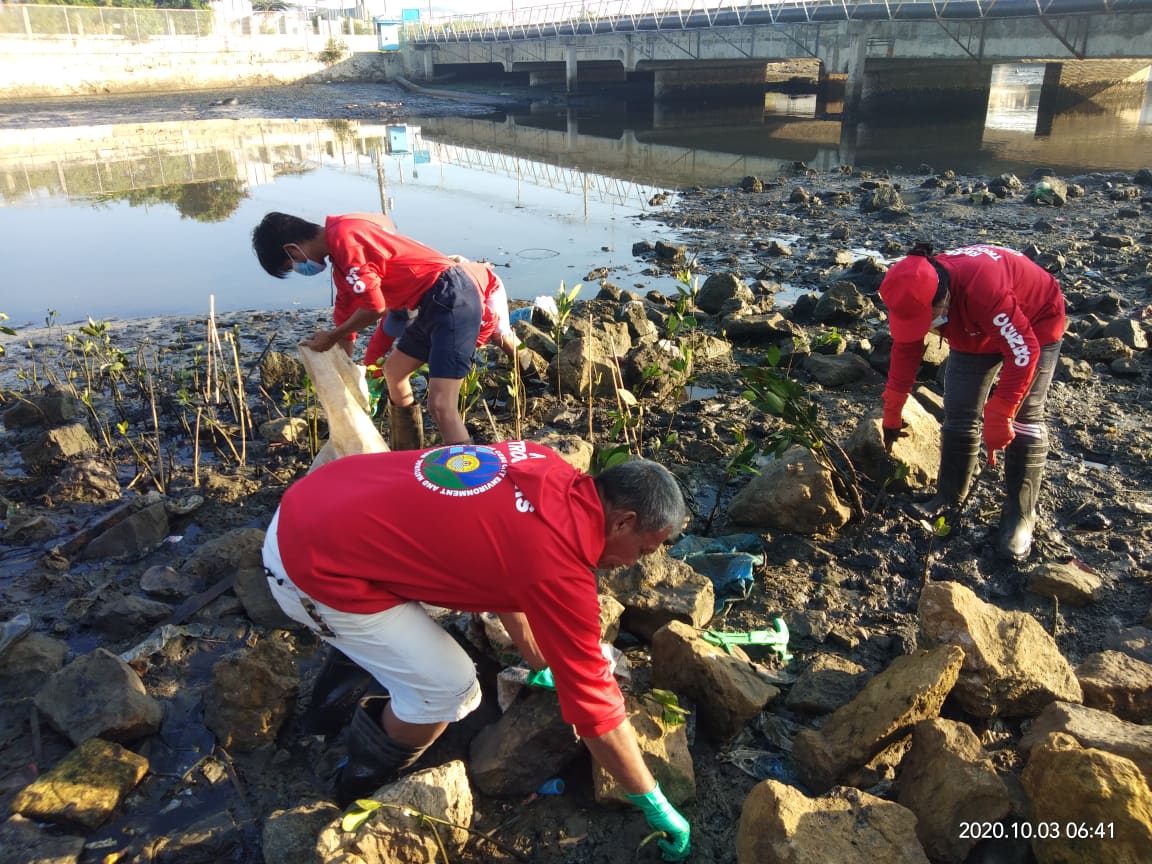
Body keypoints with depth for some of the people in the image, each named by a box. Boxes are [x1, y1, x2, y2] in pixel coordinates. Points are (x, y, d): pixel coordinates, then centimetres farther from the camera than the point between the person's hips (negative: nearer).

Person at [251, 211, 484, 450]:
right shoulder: (341, 242, 17)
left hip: (452, 298, -11)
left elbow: (374, 307, -16)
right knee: (394, 371, 26)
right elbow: (347, 311, 24)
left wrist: (331, 338, 1)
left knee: (440, 407, -19)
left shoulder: (343, 238, -15)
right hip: (437, 303, 11)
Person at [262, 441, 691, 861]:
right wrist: (656, 805, 5)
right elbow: (594, 704, -10)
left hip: (309, 501, 9)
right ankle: (365, 781, 25)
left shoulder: (543, 469, 4)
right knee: (448, 688, 1)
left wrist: (541, 666, 31)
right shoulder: (558, 567, -20)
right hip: (317, 566, -9)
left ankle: (378, 725, 41)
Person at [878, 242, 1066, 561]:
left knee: (1025, 419, -12)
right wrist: (892, 412, -4)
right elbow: (905, 349, -8)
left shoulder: (984, 290, -45)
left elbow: (1024, 350, -39)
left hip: (1034, 324, -6)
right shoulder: (917, 292, -23)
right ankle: (949, 497, 13)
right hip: (974, 331, 6)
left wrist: (998, 416, -39)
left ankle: (1020, 516, -5)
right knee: (958, 413, -1)